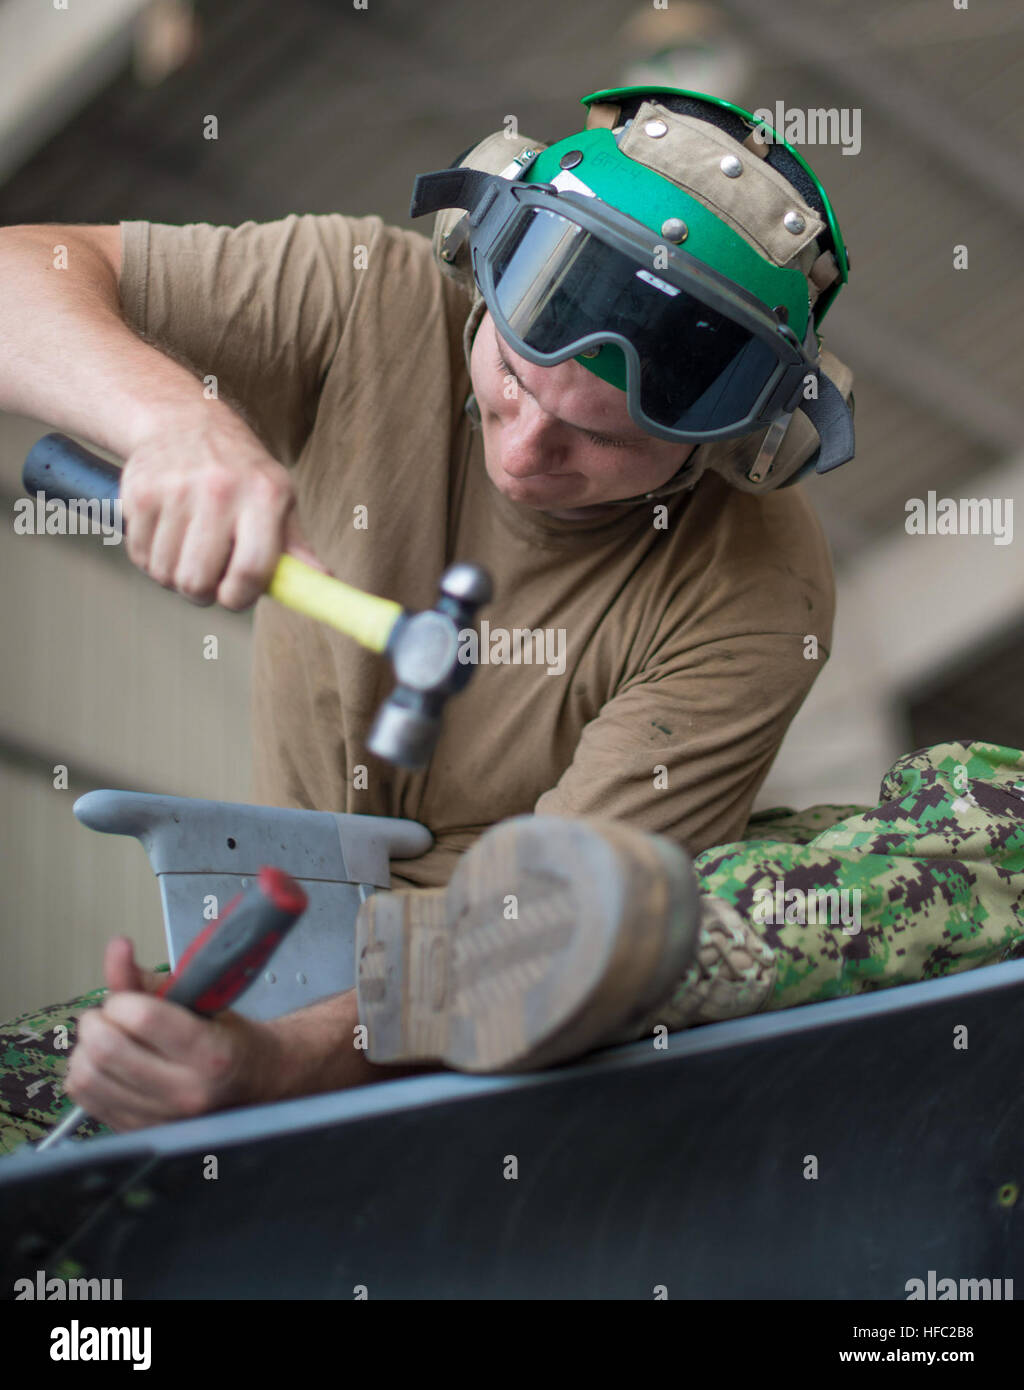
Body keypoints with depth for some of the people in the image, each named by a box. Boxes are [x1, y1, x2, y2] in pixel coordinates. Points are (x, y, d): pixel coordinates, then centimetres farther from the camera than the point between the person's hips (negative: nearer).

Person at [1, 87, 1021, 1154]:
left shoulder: (756, 599, -21)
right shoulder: (368, 303, -14)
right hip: (305, 956, 2)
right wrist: (174, 415, -38)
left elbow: (554, 921, -23)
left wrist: (269, 1063, -39)